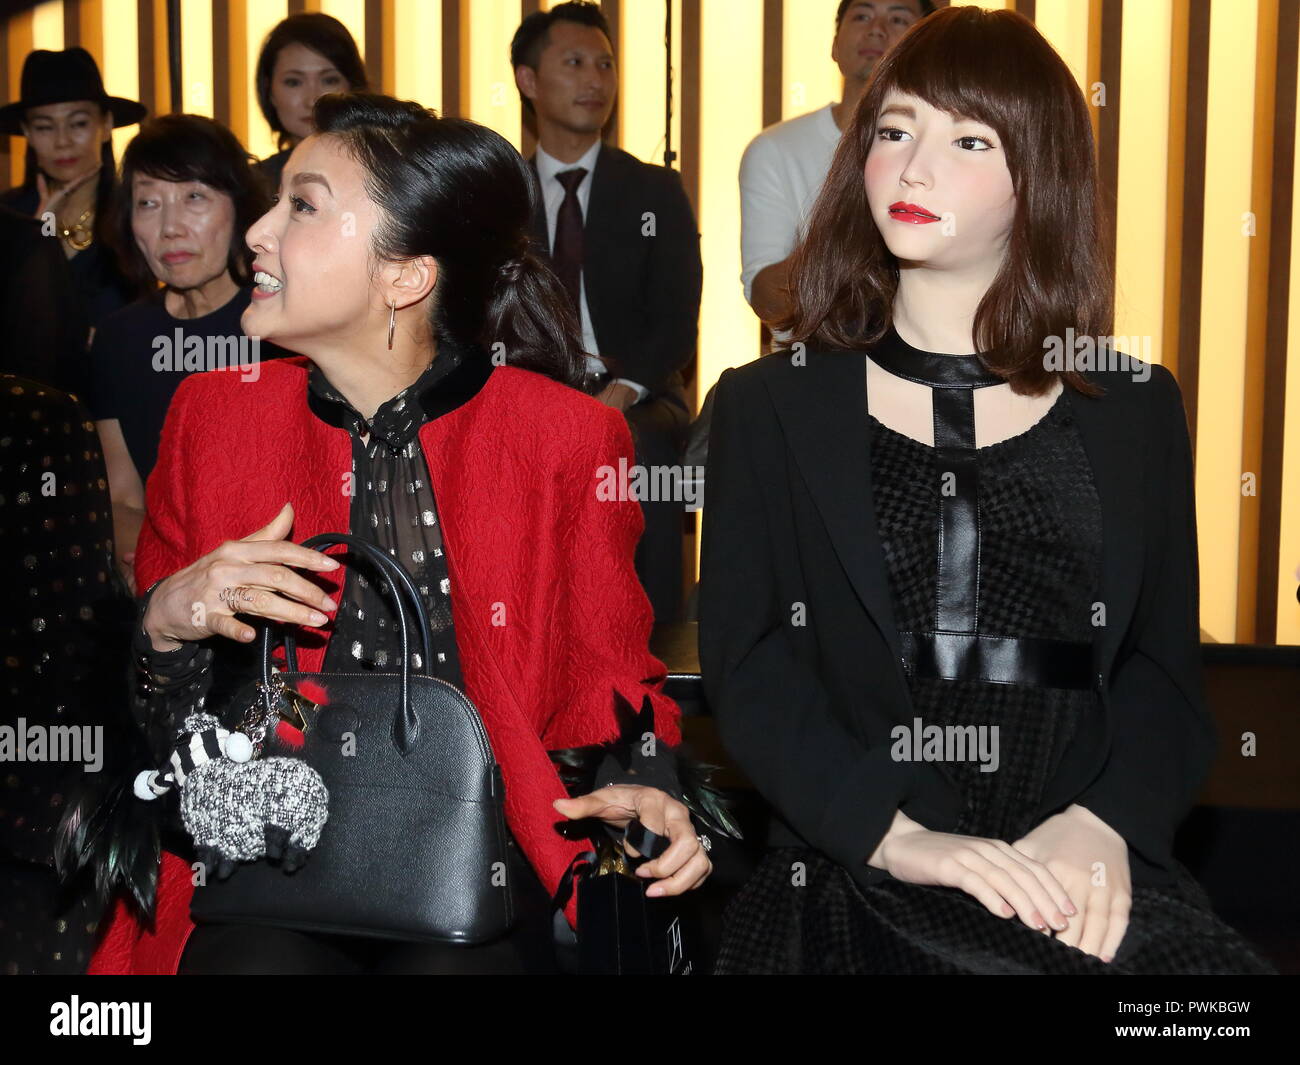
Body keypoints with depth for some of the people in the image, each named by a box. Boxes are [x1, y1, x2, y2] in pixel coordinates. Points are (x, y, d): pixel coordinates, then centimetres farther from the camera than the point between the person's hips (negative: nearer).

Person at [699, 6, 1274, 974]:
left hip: (1084, 872, 3)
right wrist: (894, 834, -15)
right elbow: (746, 667, 0)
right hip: (853, 873, -2)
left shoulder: (1135, 407, 13)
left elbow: (1165, 665, 9)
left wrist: (1104, 822, -11)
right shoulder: (767, 407, 9)